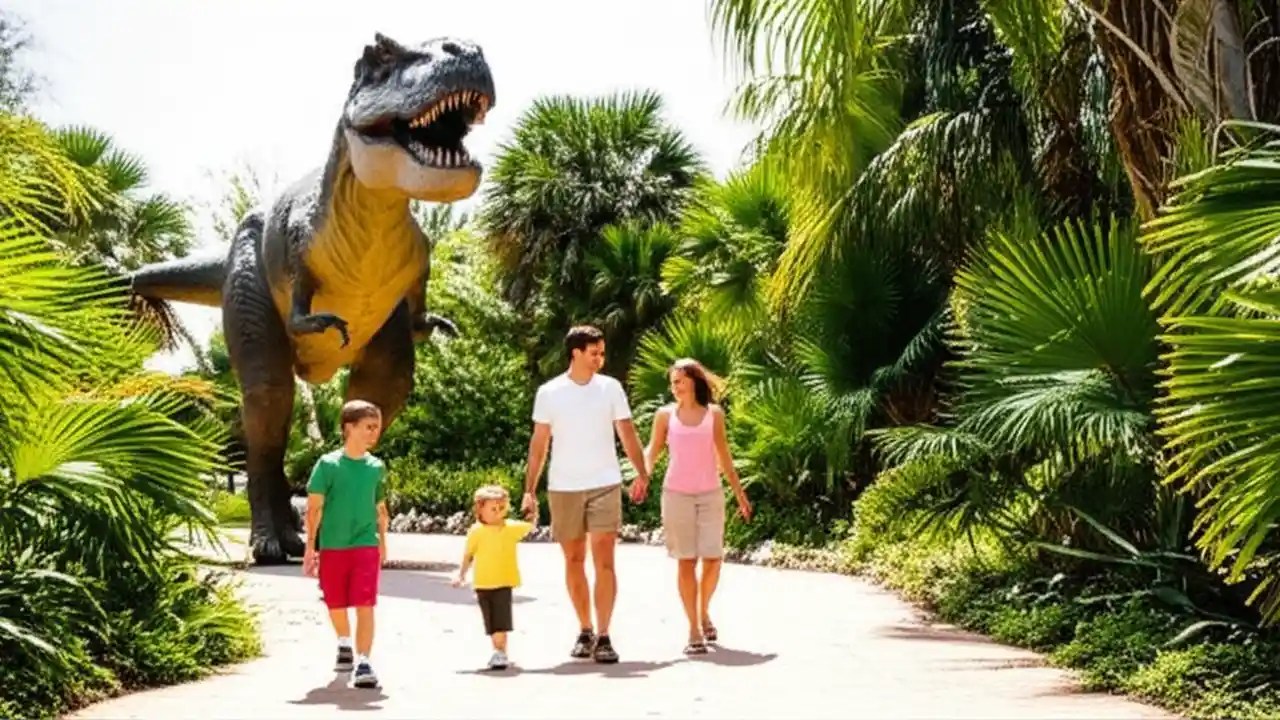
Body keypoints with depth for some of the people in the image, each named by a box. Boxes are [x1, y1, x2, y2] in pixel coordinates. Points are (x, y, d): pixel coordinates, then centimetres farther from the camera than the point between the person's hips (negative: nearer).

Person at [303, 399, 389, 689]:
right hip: (332, 546, -1)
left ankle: (363, 663, -10)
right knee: (336, 605, 14)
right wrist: (310, 547, -7)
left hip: (366, 546, 1)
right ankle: (344, 645, 41)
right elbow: (314, 508, -4)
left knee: (365, 605, -12)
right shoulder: (328, 464, -5)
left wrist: (383, 543, 18)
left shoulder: (377, 467, 4)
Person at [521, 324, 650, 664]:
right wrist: (530, 490, -1)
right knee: (573, 561, 9)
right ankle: (585, 631, 23)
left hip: (605, 485, -1)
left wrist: (642, 473, -12)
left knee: (604, 561, -8)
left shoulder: (611, 388, 1)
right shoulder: (549, 393, 0)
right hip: (563, 487, 1)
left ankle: (603, 636, -4)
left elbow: (627, 433, 1)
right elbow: (539, 442, 4)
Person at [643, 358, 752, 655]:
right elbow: (652, 450, 4)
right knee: (686, 561, -1)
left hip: (710, 494, 1)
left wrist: (739, 493, 11)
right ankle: (694, 630, 5)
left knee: (712, 559, -3)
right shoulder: (665, 415, 2)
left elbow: (723, 455, 10)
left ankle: (704, 611, 25)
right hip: (677, 494, -1)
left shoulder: (714, 413, 5)